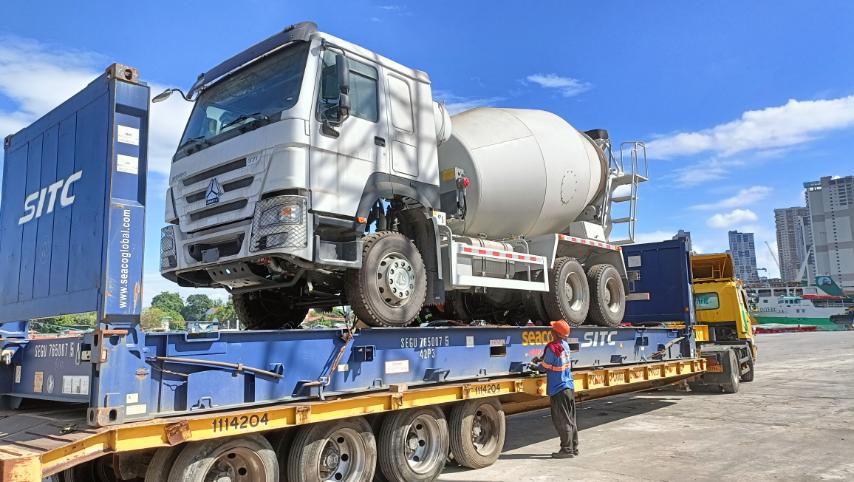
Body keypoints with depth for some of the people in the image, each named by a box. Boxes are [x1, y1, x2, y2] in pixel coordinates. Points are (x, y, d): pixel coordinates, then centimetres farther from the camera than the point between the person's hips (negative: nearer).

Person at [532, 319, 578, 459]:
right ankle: (574, 447, 22)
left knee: (562, 421, 0)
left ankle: (567, 449, 5)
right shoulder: (565, 345, 4)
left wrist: (537, 365, 9)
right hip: (569, 387, 8)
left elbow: (544, 368, -10)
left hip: (558, 390, -8)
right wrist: (541, 358, 12)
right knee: (570, 420, 15)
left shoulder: (552, 348, -20)